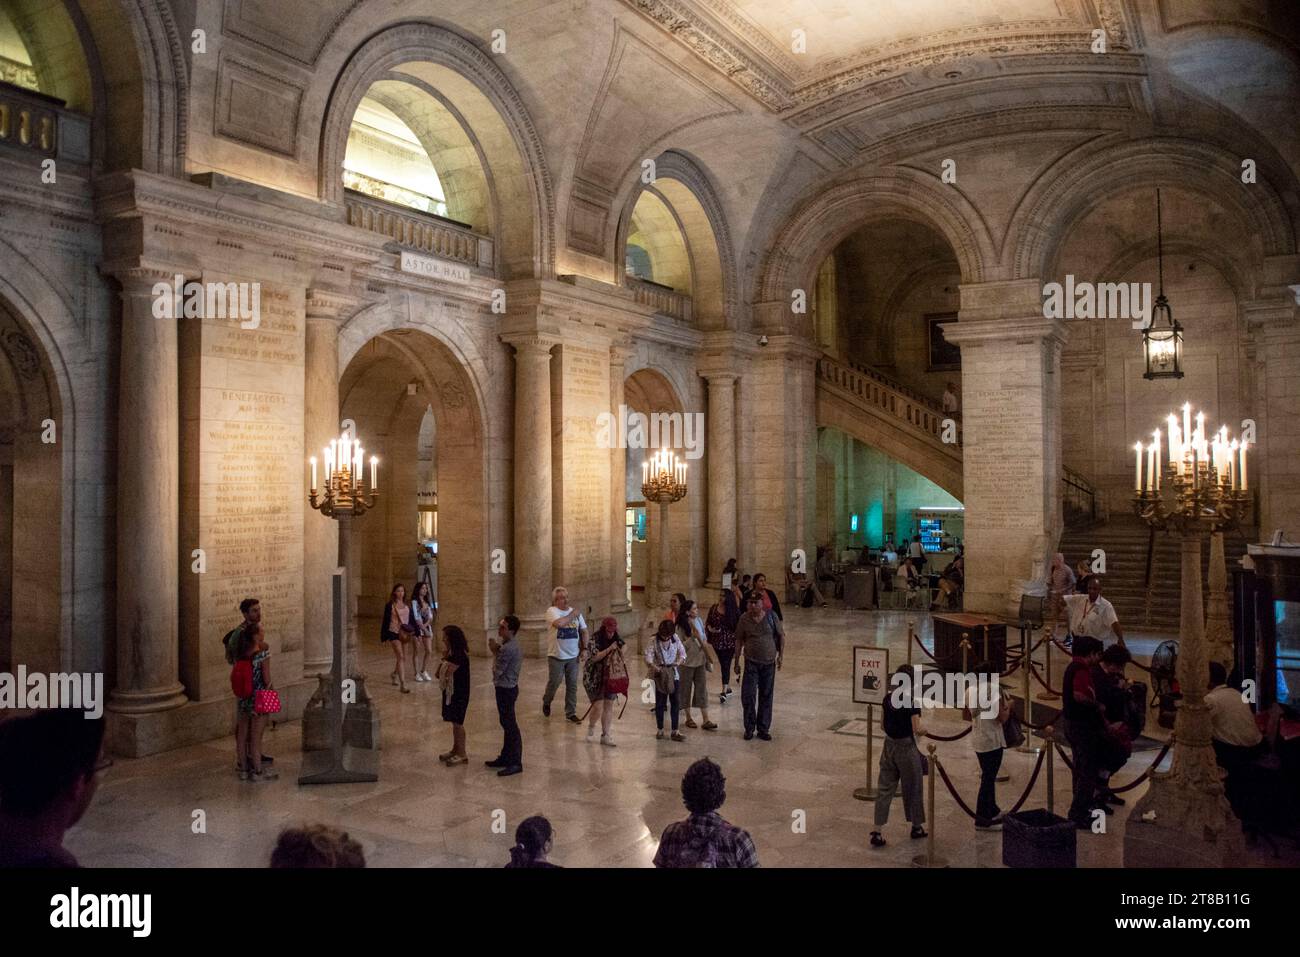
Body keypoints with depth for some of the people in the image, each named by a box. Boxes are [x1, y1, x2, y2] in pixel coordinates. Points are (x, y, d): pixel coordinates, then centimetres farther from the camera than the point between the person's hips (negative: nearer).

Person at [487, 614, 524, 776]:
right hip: (509, 687, 10)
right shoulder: (515, 644, 8)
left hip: (505, 689, -10)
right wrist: (497, 649, -3)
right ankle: (505, 757, 29)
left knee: (510, 725, -4)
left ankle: (515, 763, 3)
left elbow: (497, 671, -18)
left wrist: (494, 652, -8)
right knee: (507, 723, 18)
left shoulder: (507, 649, -24)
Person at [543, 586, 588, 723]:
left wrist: (584, 648, 3)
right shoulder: (552, 611, -9)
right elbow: (559, 623, -29)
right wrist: (572, 615, -15)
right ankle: (546, 702, 34)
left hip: (573, 656, 4)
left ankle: (571, 713, 18)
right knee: (554, 682, 5)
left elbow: (584, 631, 13)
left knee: (572, 685, 7)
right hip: (556, 655, -4)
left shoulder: (576, 612, 7)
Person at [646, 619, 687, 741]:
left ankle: (675, 731, 8)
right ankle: (660, 730, 21)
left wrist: (679, 661, -19)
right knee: (660, 703, 6)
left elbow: (682, 652, 1)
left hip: (673, 674, 2)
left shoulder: (675, 639, -3)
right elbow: (648, 655, -16)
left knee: (675, 702, 3)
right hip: (660, 674, -2)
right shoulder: (655, 642, -10)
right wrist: (653, 666, -34)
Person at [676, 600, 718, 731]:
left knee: (702, 690, 4)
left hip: (700, 660, 5)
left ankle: (705, 720, 5)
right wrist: (692, 637, -25)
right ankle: (688, 718, 23)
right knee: (686, 689, 9)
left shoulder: (699, 621, 1)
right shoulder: (681, 626, -15)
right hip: (687, 662, -4)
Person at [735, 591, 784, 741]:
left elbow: (781, 635, 4)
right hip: (751, 663, -1)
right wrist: (737, 662, 2)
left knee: (766, 697, 8)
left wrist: (781, 654, -2)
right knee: (748, 696, -4)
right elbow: (739, 641, 2)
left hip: (769, 663, 1)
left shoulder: (771, 616, -6)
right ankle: (749, 728, 12)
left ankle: (763, 729, 20)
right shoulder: (744, 619, -5)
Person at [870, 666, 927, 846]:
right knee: (912, 788, 14)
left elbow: (882, 724, 7)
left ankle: (876, 831, 2)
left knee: (884, 788, 7)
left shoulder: (887, 699, 0)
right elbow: (917, 730, -17)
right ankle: (917, 827, 31)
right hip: (906, 748, -5)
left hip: (889, 746, 5)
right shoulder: (912, 703, -17)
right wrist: (924, 730, 4)